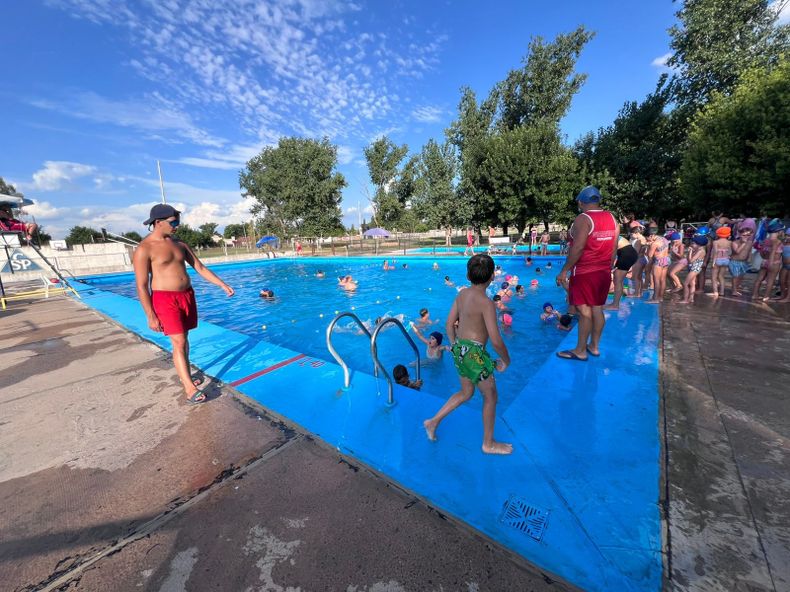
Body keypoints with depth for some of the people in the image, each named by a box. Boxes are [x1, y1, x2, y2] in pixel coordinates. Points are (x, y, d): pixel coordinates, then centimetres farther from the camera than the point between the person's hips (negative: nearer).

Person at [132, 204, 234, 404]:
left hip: (187, 295, 6)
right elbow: (141, 286, -10)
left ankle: (183, 375, 30)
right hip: (165, 299, -6)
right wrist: (151, 317, -12)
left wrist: (223, 285, 5)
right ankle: (190, 388, -4)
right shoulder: (144, 249, -10)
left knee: (184, 339, 14)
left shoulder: (179, 244, 9)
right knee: (179, 343, -8)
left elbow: (201, 268, 11)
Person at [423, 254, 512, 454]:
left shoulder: (462, 294, 3)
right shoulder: (485, 302, -20)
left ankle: (433, 421, 30)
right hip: (474, 353, -8)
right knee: (491, 396, 14)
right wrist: (506, 360, -2)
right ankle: (489, 444, 31)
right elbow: (496, 341, -20)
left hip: (460, 349, 8)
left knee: (466, 393, 26)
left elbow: (449, 324, 10)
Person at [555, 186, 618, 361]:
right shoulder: (612, 218, 10)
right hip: (604, 272, 8)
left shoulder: (583, 219, -13)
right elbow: (614, 249, 12)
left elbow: (578, 248, -22)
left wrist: (565, 270, -17)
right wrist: (607, 268, 20)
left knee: (584, 311, -3)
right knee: (597, 309, 13)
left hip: (584, 273, -7)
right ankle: (594, 346, 24)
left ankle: (580, 351, 5)